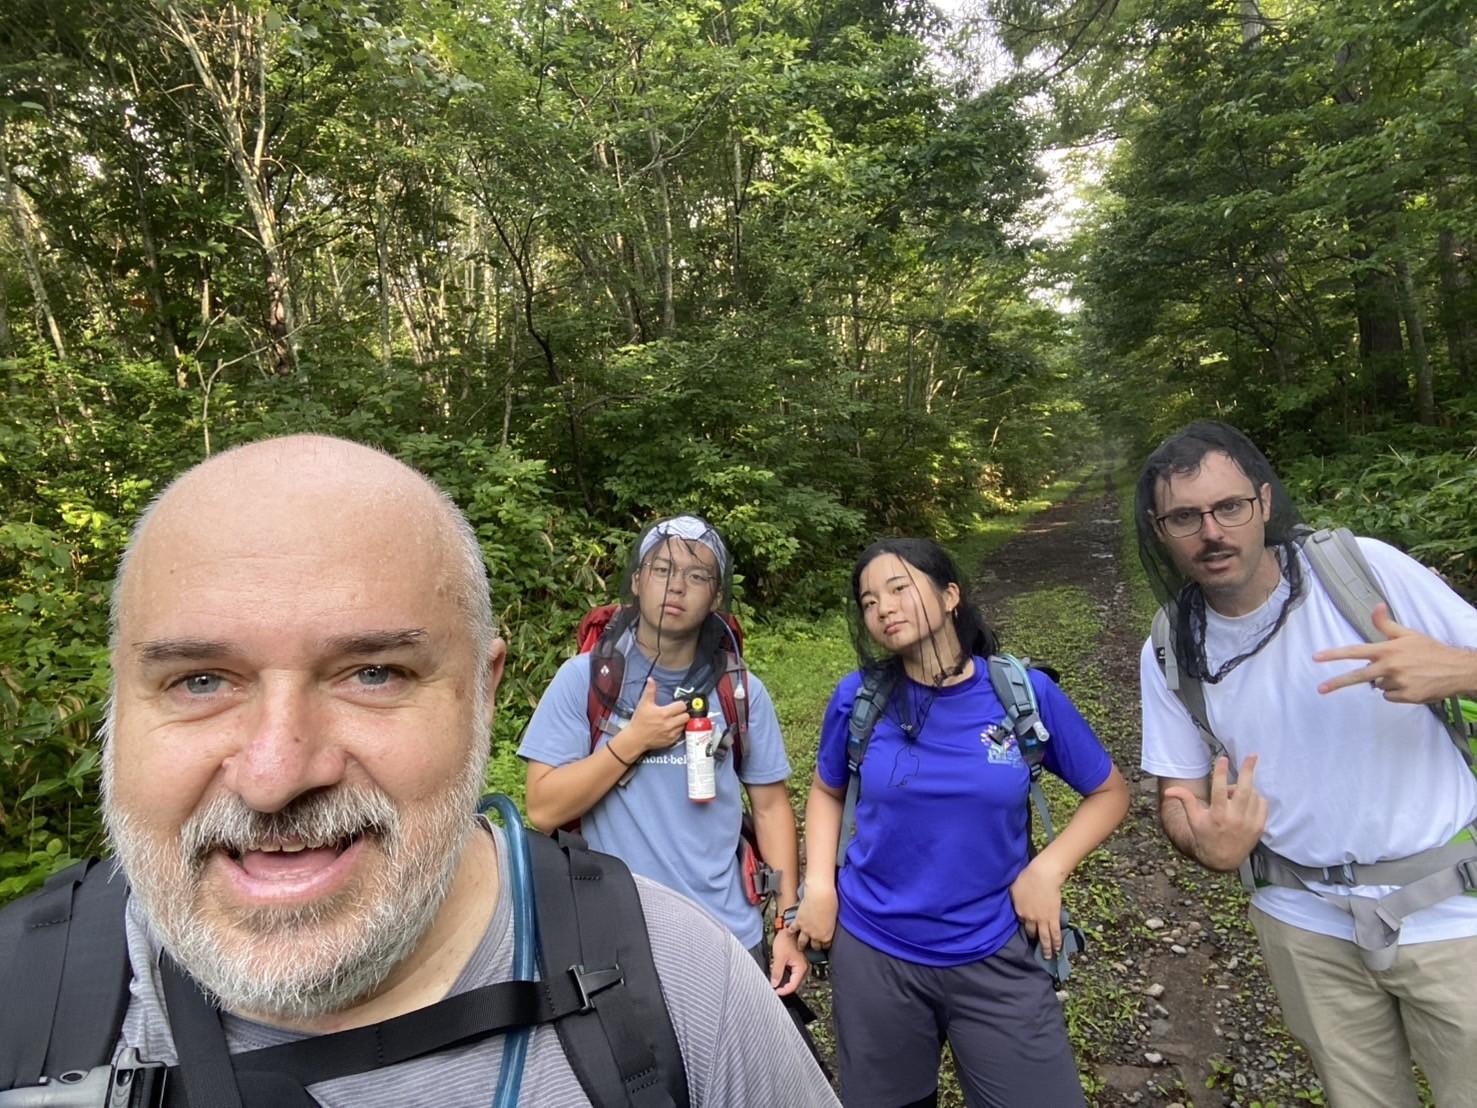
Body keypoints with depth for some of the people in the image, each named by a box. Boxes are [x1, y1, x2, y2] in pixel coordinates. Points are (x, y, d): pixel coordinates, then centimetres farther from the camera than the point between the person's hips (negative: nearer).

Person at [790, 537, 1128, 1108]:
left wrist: (1047, 870, -11)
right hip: (871, 951, 1)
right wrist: (818, 886, -4)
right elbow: (827, 791, 8)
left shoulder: (1025, 692, -11)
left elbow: (1109, 791, 2)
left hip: (994, 956, -1)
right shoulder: (859, 697, -9)